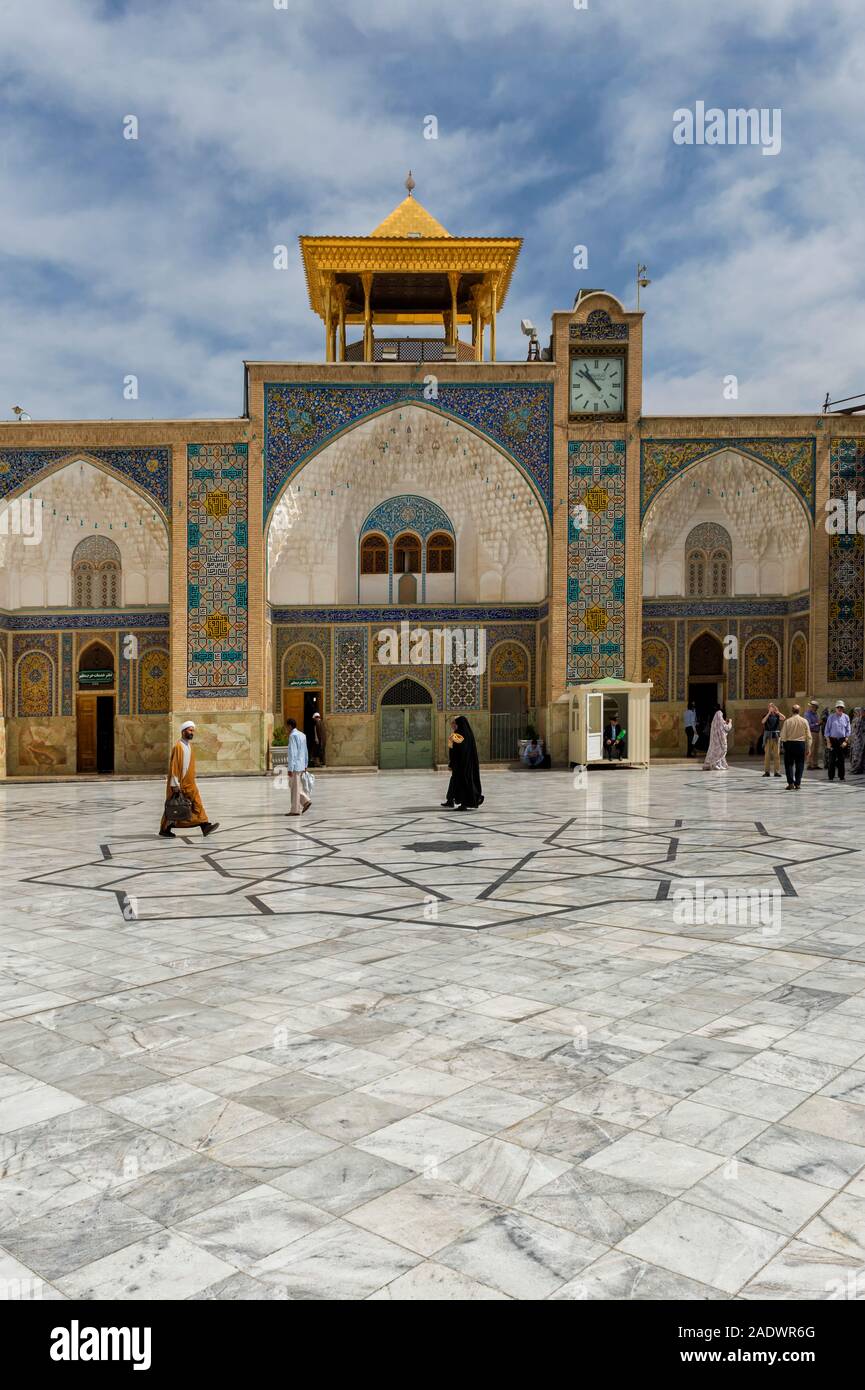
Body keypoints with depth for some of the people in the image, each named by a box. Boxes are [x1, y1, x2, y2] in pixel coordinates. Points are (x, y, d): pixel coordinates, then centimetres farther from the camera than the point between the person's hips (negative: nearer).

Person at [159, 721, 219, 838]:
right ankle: (164, 830, 17)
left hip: (189, 783, 7)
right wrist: (175, 783, -20)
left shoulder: (189, 745, 10)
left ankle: (205, 826, -10)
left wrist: (193, 780, 18)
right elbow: (173, 766, -18)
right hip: (179, 783, -7)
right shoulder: (178, 746, -16)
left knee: (197, 804, -3)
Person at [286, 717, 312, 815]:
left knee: (295, 788, -3)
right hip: (301, 765, 9)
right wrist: (305, 765, 24)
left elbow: (292, 753, -18)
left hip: (295, 766, -9)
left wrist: (290, 768, -18)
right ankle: (305, 801, 8)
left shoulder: (293, 736, -14)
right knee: (296, 787, 17)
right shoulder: (302, 735, 12)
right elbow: (305, 752, 17)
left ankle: (295, 810, 2)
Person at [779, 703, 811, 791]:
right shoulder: (804, 721, -2)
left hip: (789, 744, -1)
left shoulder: (787, 721, -6)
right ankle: (797, 783, 7)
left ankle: (791, 783, -2)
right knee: (799, 764, 10)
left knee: (789, 764, 8)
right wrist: (808, 748, 7)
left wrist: (784, 744, 13)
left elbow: (783, 736, -4)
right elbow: (808, 736, 0)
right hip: (801, 744, 1)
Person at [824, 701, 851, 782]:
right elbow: (827, 730, 1)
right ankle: (831, 777, 3)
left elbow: (848, 730, 7)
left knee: (841, 759, 5)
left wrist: (845, 741, -3)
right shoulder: (831, 717, 0)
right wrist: (828, 742, -6)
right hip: (833, 740, -2)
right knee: (832, 759, -3)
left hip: (842, 740, 2)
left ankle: (841, 777, 12)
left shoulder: (846, 717, 5)